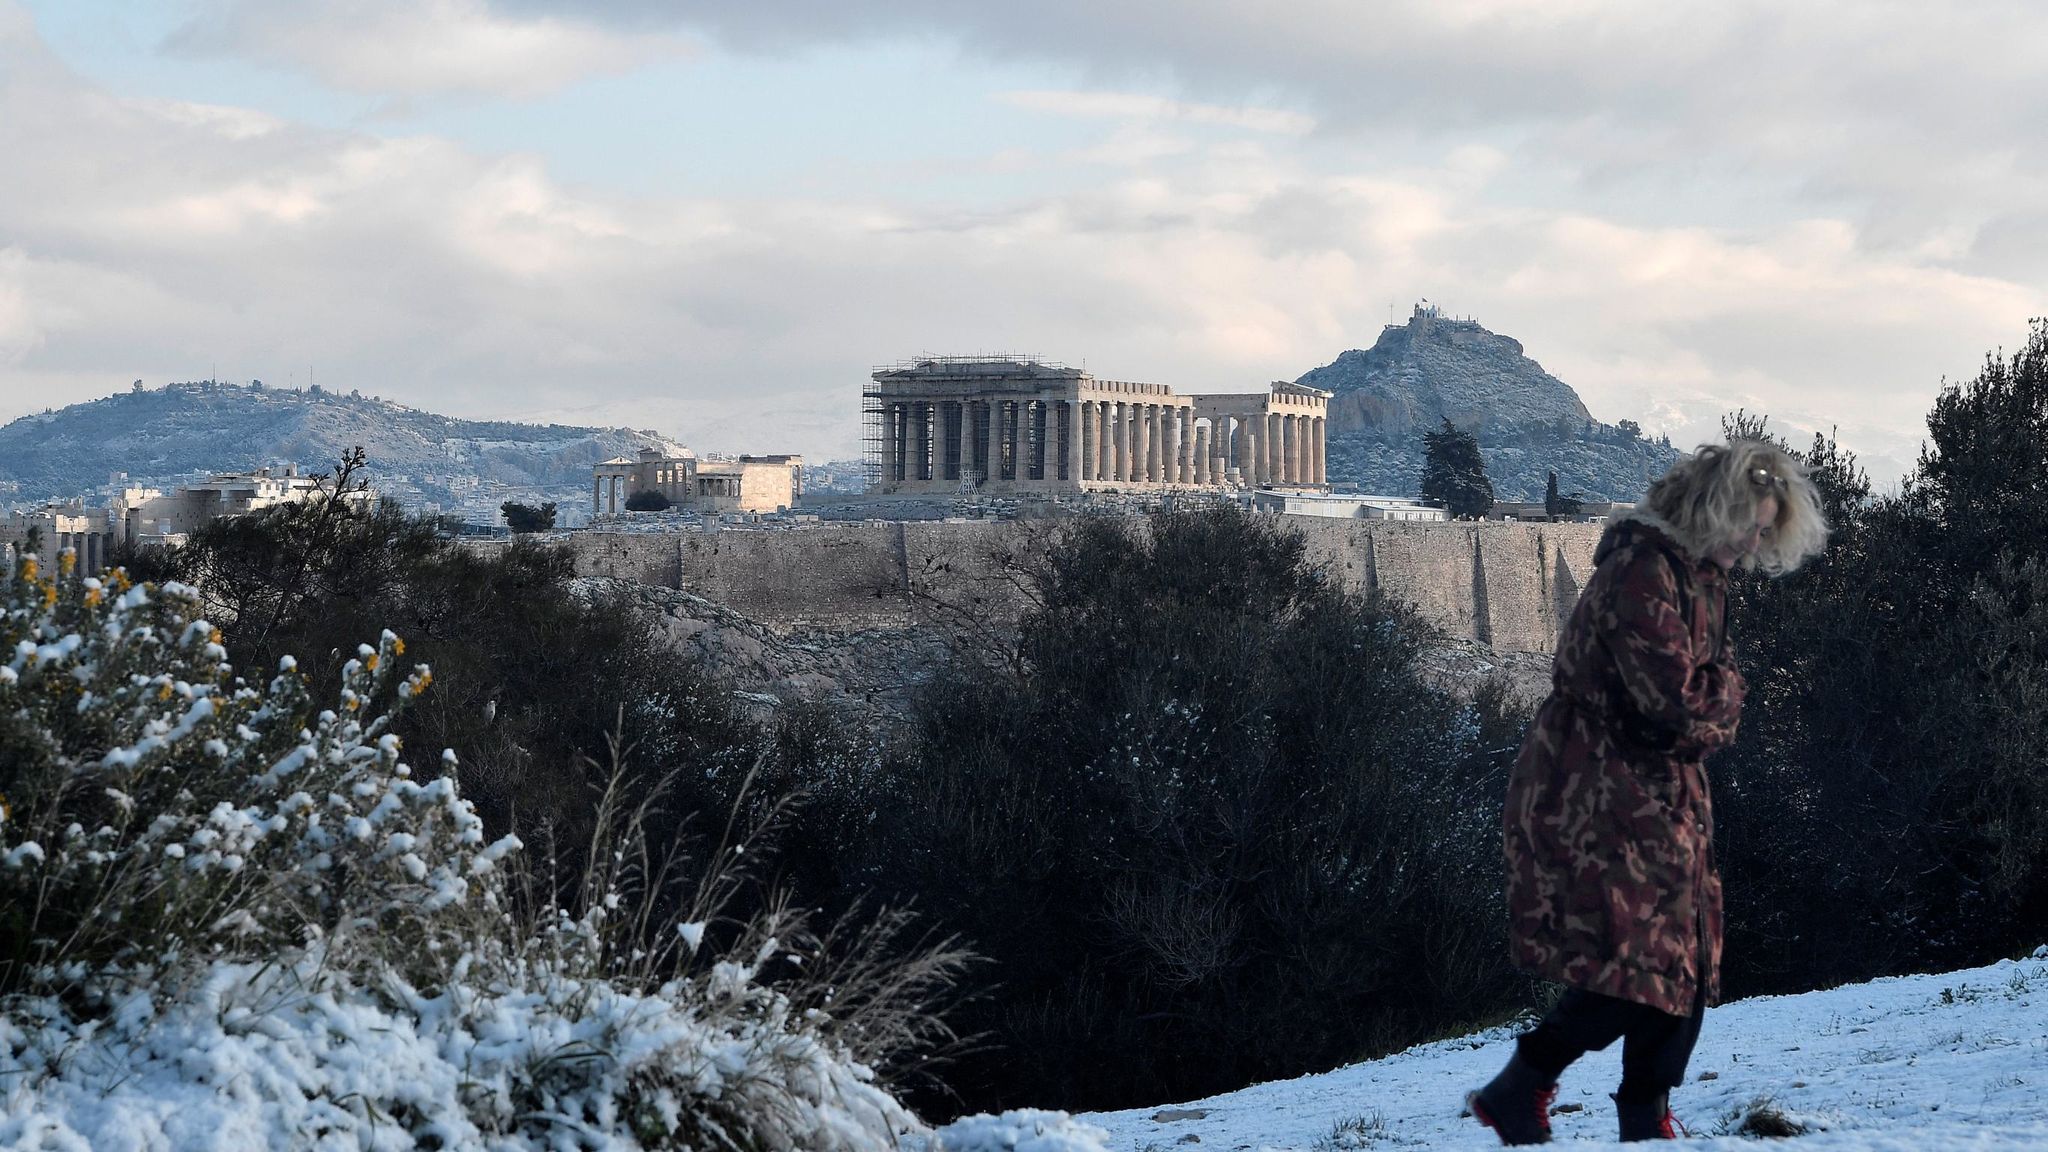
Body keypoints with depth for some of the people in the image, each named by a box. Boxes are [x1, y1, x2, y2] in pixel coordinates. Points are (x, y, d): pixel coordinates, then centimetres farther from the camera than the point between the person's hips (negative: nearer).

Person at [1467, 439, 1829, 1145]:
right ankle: (1514, 1097, -4)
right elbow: (1671, 705, -23)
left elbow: (1722, 698, 12)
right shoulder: (1645, 570, -18)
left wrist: (1703, 712, -8)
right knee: (1633, 962, -15)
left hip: (1663, 799, 10)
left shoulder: (1703, 577, 14)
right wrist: (1712, 711, -3)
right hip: (1597, 801, -10)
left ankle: (1646, 1125, 15)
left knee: (1684, 966, 7)